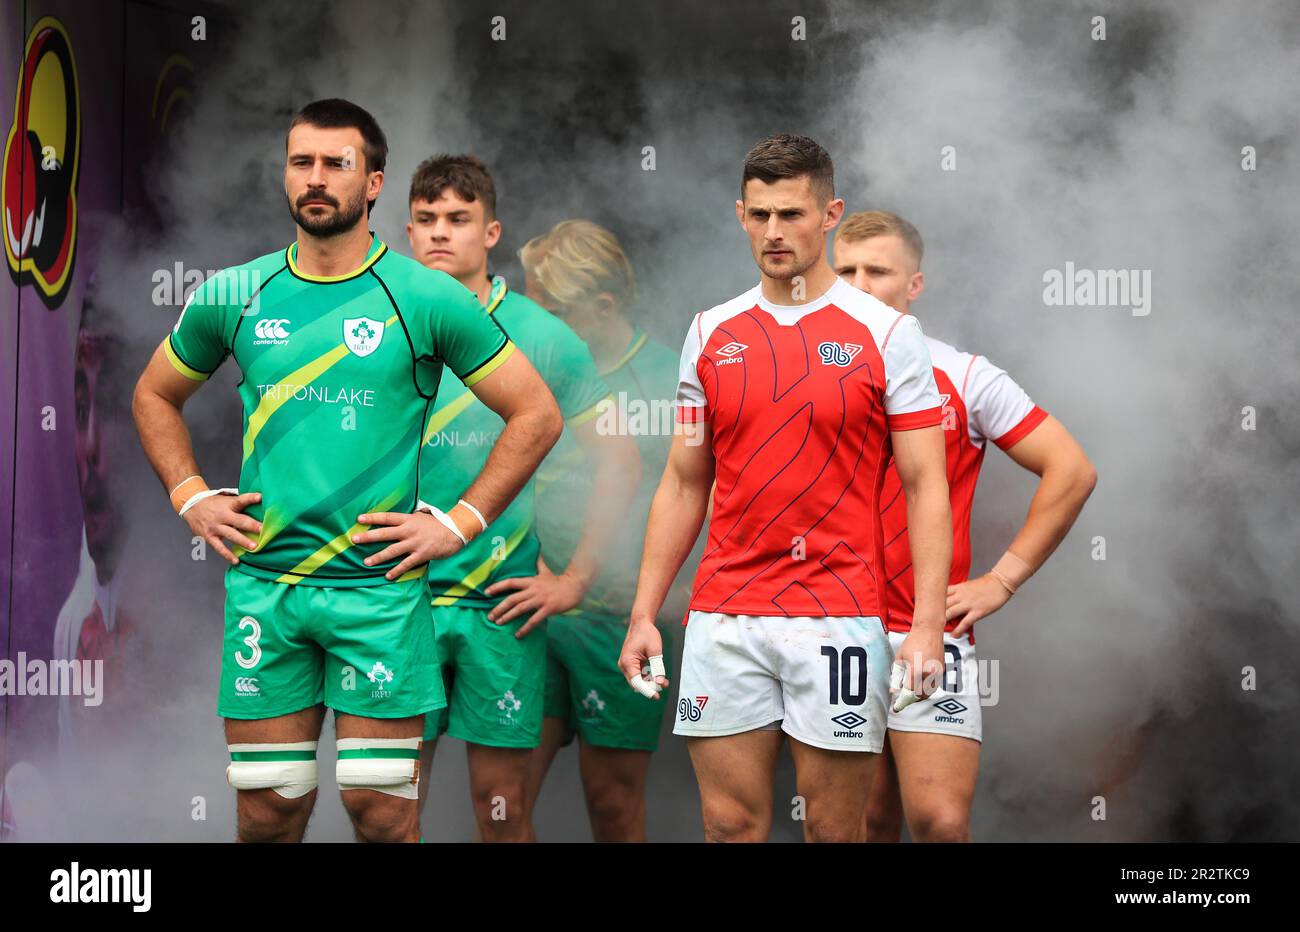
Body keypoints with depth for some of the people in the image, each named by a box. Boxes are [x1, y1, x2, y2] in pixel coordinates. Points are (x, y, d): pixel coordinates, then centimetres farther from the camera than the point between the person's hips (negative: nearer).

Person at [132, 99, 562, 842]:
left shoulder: (428, 299, -2)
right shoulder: (234, 296, 7)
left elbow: (537, 415, 2)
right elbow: (155, 396, 23)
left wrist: (459, 523, -4)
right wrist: (190, 497, 10)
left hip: (379, 587, -2)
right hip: (261, 585, 3)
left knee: (381, 808, -2)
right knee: (268, 809, 6)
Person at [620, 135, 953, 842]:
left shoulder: (887, 333, -1)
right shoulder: (710, 335, 9)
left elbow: (925, 485, -3)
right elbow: (684, 483, 14)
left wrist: (927, 625, -12)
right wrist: (643, 613, 8)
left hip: (840, 617, -3)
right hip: (723, 618, 3)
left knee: (832, 829, 2)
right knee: (731, 824, 4)